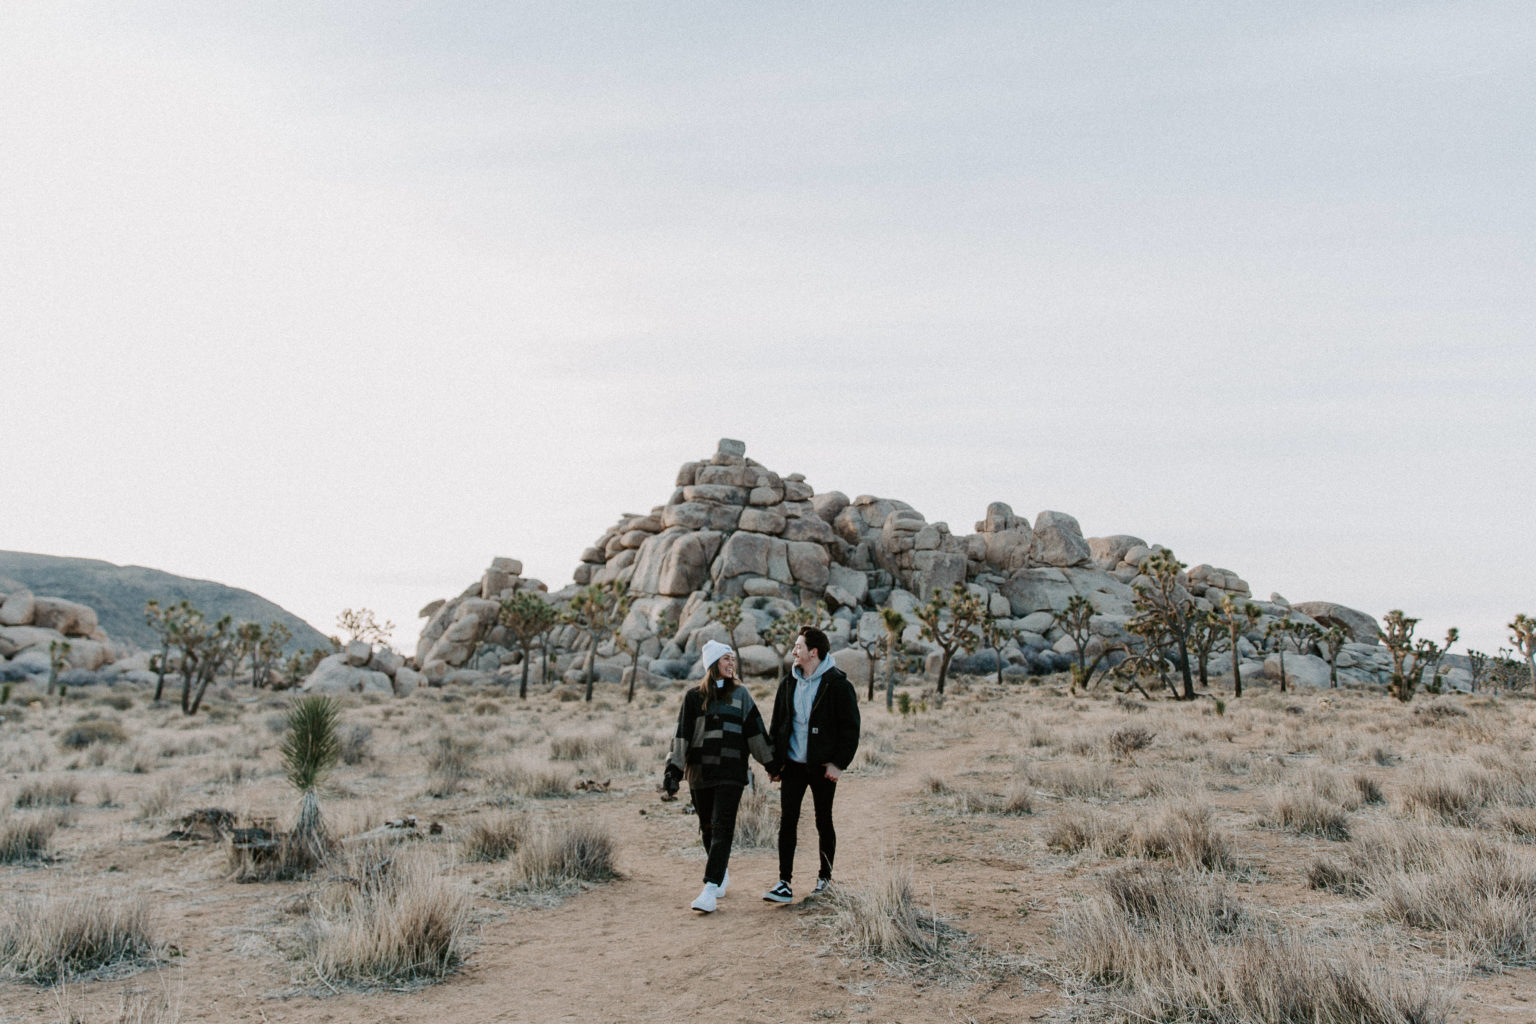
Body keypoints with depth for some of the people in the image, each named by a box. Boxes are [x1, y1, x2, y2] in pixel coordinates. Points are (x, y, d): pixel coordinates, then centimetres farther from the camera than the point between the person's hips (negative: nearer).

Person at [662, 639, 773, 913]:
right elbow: (682, 736, 4)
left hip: (731, 773, -1)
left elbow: (755, 731, 11)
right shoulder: (694, 697, 5)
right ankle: (722, 872, 33)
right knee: (708, 828, 10)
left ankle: (710, 889, -14)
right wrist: (672, 771, -2)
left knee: (722, 828, -11)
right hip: (699, 774, 1)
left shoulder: (740, 694, 9)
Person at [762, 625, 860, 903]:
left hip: (822, 766, -4)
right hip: (793, 765, 4)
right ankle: (784, 883, 2)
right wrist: (774, 763, 8)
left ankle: (825, 878, 23)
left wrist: (839, 763, -13)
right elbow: (776, 725, 13)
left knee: (823, 822, 8)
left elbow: (851, 728, -7)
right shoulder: (789, 684, 8)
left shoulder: (837, 685, -8)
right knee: (787, 822, -2)